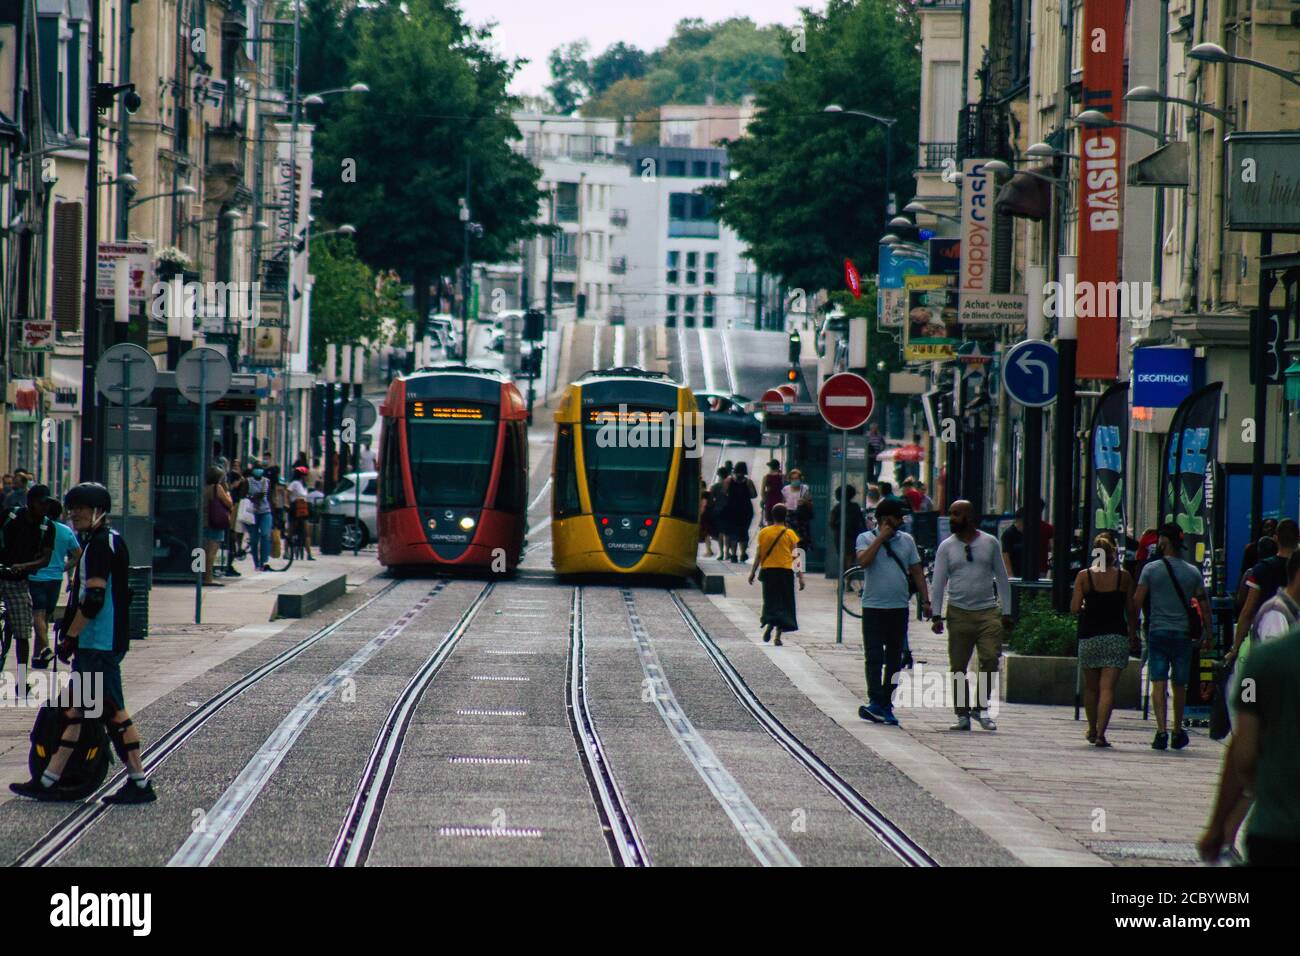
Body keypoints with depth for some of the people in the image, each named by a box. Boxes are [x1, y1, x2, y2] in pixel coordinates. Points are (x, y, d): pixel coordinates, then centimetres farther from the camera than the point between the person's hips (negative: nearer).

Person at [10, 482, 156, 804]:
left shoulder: (101, 544, -15)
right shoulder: (106, 541, 17)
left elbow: (93, 600, -22)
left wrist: (70, 637, -16)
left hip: (99, 645, -11)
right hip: (93, 644, 11)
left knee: (114, 711, -7)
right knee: (75, 708, 10)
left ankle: (139, 783, -3)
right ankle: (49, 781, 13)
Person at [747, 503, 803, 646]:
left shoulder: (763, 532, 1)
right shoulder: (790, 534, -4)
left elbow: (758, 555, 3)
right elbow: (796, 557, -5)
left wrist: (753, 572, 12)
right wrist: (800, 576, -2)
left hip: (768, 570, 1)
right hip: (785, 570, -1)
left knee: (770, 602, 9)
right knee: (784, 603, 7)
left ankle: (769, 624, -20)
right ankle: (778, 634, 1)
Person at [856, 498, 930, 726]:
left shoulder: (906, 540, 11)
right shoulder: (866, 539, 1)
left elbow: (916, 571, 13)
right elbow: (863, 561, -18)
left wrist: (925, 600, 6)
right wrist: (881, 538, -15)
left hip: (900, 608, 4)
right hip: (874, 608, -4)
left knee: (894, 660, 7)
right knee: (874, 657, -11)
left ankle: (886, 705, 12)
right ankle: (875, 702, -18)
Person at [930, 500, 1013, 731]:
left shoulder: (990, 543, 7)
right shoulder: (946, 547, 6)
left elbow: (1002, 577, 11)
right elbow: (938, 583, 4)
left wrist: (1006, 612, 7)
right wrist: (936, 614, -5)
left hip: (988, 612, 0)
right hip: (959, 613, 0)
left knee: (990, 660, -12)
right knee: (958, 667, 0)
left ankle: (980, 707, 2)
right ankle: (962, 714, 7)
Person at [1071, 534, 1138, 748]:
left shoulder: (1084, 576, -3)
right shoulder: (1123, 576, -1)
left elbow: (1074, 608, -7)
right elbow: (1131, 610, 3)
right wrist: (1133, 633, 17)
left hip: (1089, 636, 1)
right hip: (1117, 636, -1)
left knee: (1091, 687, 17)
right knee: (1108, 688, -4)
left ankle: (1093, 729, 30)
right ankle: (1101, 733, -15)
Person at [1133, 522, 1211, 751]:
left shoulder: (1151, 569, -3)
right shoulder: (1193, 572, 5)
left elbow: (1137, 601, -5)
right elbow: (1203, 606, 6)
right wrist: (1208, 634, 13)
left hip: (1157, 631, -2)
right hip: (1182, 633, 2)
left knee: (1159, 683, -4)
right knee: (1179, 685, 13)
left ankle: (1161, 730, -17)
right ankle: (1178, 732, 21)